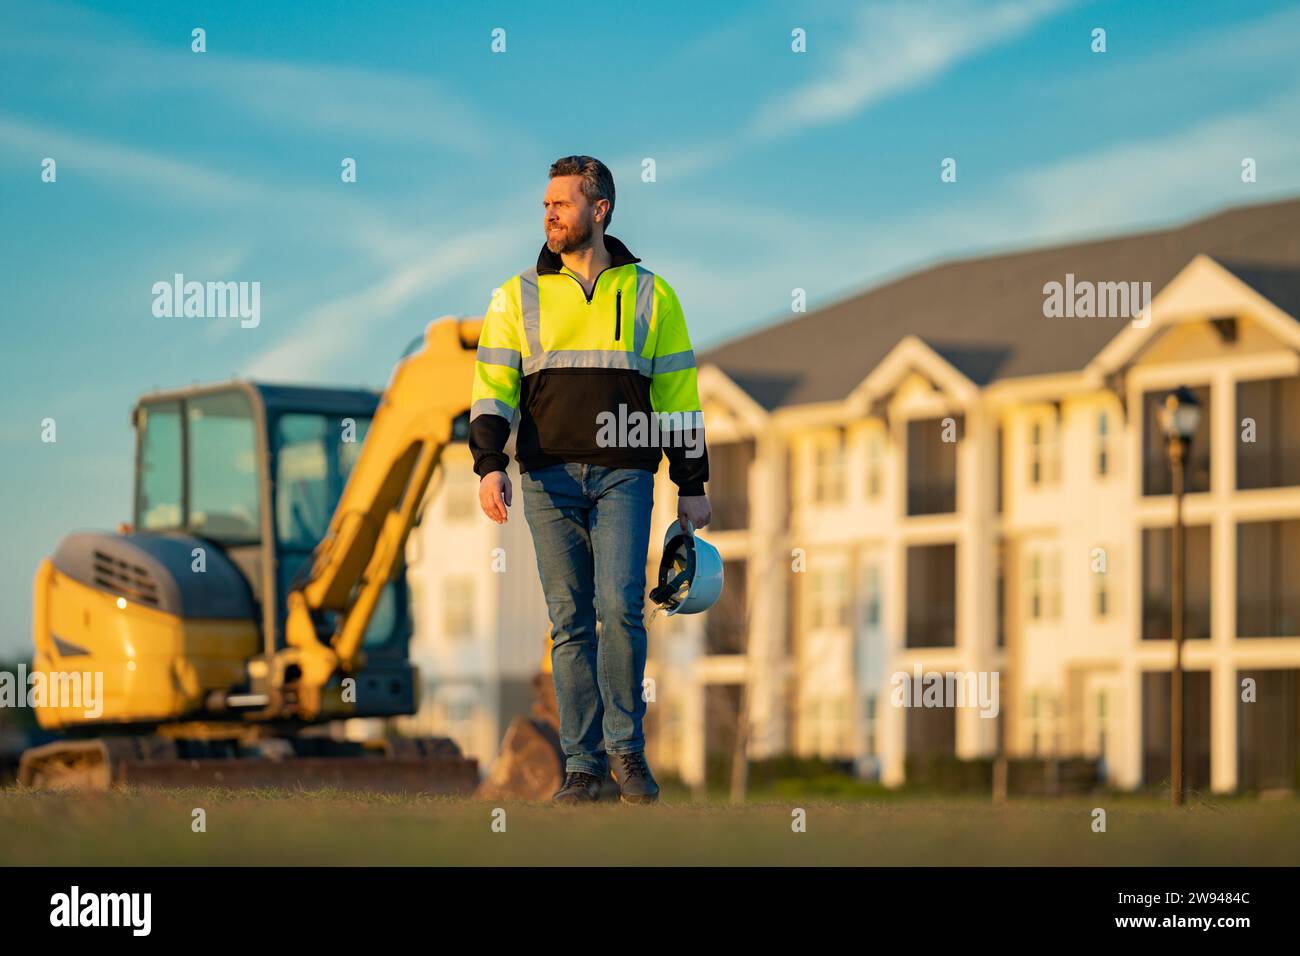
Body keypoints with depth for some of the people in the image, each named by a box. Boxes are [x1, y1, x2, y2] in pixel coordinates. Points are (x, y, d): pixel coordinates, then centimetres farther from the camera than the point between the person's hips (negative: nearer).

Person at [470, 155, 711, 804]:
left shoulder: (651, 294, 10)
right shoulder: (519, 297, 10)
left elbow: (678, 394, 11)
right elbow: (493, 387, 3)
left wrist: (692, 488, 8)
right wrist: (490, 466, -13)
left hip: (623, 476, -1)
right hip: (548, 478, 1)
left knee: (620, 607, -14)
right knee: (569, 621, 2)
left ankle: (627, 750, 2)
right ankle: (583, 763, 7)